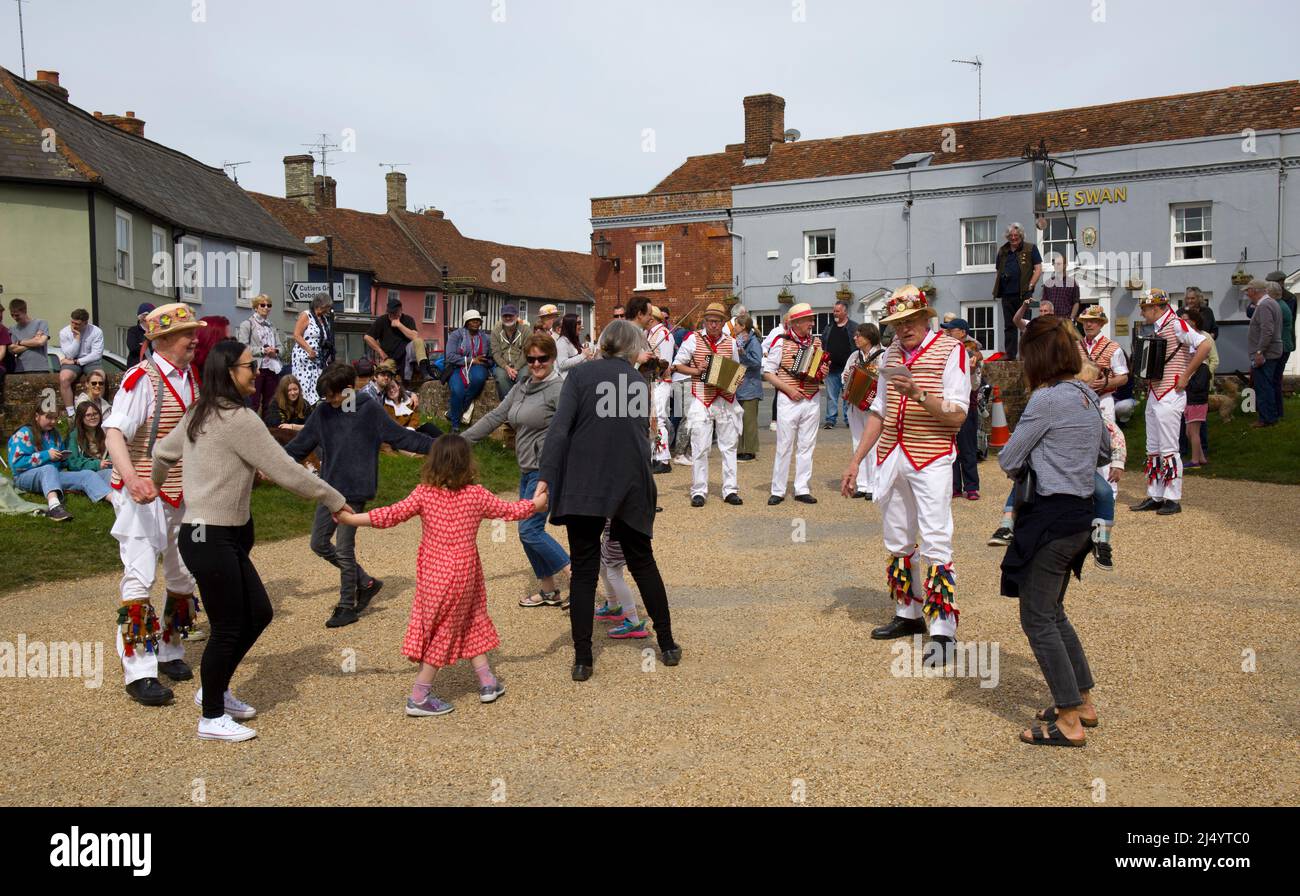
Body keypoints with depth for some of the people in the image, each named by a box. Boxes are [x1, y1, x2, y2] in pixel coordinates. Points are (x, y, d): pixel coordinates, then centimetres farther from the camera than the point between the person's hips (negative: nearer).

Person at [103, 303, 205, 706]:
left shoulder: (192, 379, 7)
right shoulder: (142, 378, -16)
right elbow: (114, 433, -26)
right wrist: (132, 477, -43)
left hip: (183, 495, 8)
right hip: (143, 496, -8)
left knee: (184, 576, 15)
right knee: (140, 577, -10)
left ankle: (170, 653, 31)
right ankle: (139, 672, -3)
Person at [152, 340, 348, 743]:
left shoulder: (200, 414, 10)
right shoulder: (239, 419, -18)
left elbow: (163, 452, 23)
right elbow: (286, 472, -17)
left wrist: (155, 485, 44)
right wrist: (335, 501, -7)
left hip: (225, 536, 10)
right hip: (209, 539, -10)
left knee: (258, 612, 16)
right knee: (227, 627, 2)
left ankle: (214, 689, 32)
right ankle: (212, 718, 17)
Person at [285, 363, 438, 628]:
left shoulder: (370, 409, -8)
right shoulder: (323, 411, 3)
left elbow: (401, 437, -4)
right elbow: (300, 445, 8)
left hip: (355, 492, -6)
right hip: (330, 490, 6)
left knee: (344, 550, -3)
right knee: (319, 543, 9)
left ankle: (347, 607, 16)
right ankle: (366, 582, 26)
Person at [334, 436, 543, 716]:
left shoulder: (424, 494, -7)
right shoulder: (477, 495, -7)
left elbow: (391, 515, -10)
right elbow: (510, 510, 3)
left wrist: (349, 519, -2)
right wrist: (538, 504, 21)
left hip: (432, 574, 2)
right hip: (462, 573, -2)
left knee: (470, 622, 16)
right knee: (444, 632, 9)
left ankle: (487, 683, 23)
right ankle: (418, 698, 13)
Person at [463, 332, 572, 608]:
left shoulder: (558, 389, -11)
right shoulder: (521, 389, 13)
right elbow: (494, 418, 15)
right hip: (528, 471, 9)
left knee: (529, 529, -12)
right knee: (529, 532, 11)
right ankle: (548, 591, 24)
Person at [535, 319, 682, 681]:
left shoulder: (581, 374, 0)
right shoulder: (639, 382, 10)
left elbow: (560, 427, -12)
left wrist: (545, 477, -17)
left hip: (583, 484, -2)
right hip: (632, 484, 3)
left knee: (584, 570, 5)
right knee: (643, 561, 18)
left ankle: (582, 659, 6)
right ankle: (668, 645, 25)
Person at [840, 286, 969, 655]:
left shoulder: (950, 350, -5)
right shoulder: (891, 354, 13)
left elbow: (957, 415, -11)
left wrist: (919, 395, -27)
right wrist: (855, 461, 14)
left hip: (930, 460, -6)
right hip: (891, 458, 7)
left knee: (935, 544, -9)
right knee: (897, 542, 13)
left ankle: (943, 632, -6)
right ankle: (908, 614, 26)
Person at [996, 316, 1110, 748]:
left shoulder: (1046, 399, -16)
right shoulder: (1087, 396, 10)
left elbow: (1007, 461, -11)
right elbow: (1105, 449, 27)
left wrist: (1023, 461, 10)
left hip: (1051, 516, -9)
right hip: (1080, 515, 9)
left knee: (1037, 619, 0)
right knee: (1052, 612, 21)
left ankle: (1069, 724, 4)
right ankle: (1083, 703, 29)